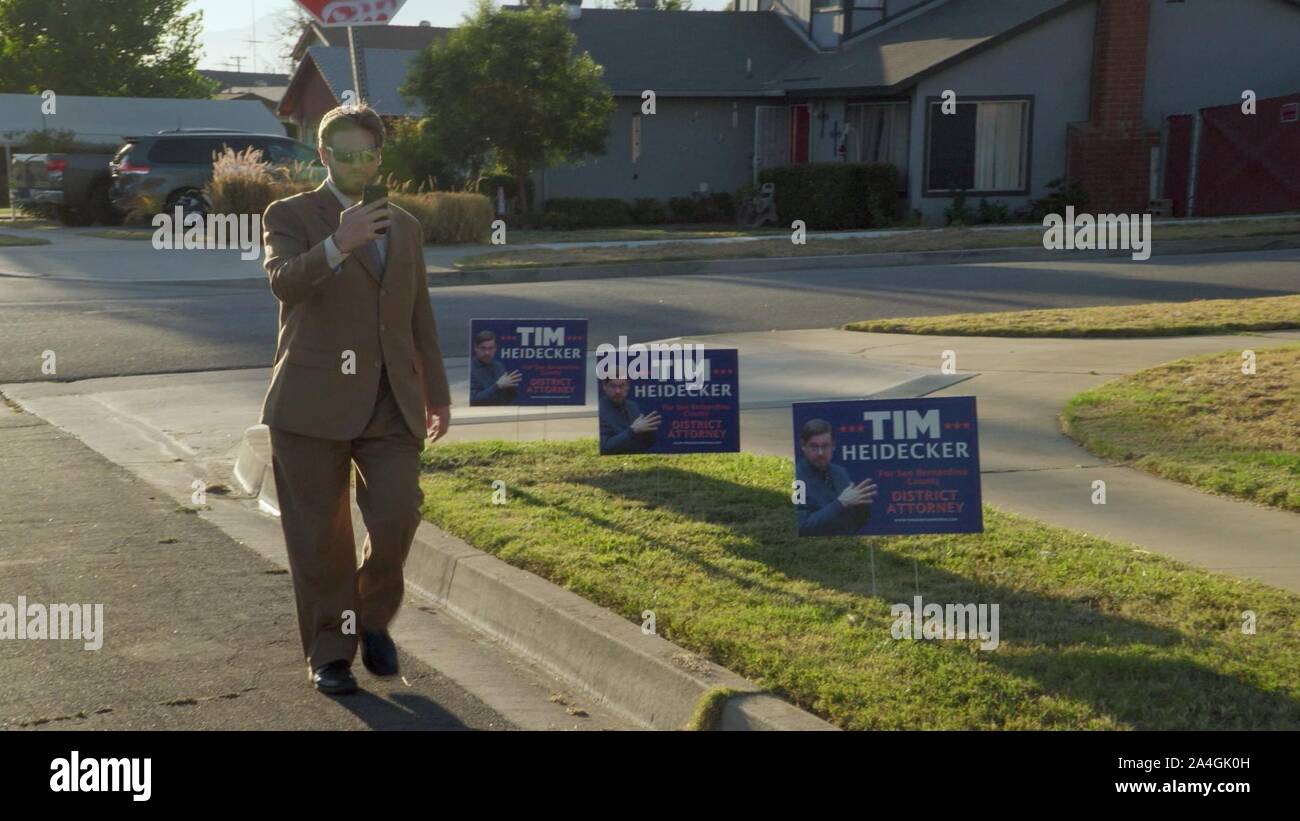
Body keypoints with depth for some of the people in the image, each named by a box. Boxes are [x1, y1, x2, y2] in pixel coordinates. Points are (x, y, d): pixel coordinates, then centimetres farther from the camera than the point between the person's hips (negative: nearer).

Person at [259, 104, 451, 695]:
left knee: (397, 515, -11)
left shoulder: (405, 227, 17)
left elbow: (420, 319, 21)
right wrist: (338, 245, -36)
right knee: (321, 536, 2)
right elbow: (284, 282, -19)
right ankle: (328, 653, 18)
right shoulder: (290, 216, 2)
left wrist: (437, 395, 20)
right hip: (314, 401, -3)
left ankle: (374, 619, 15)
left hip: (390, 404, 3)